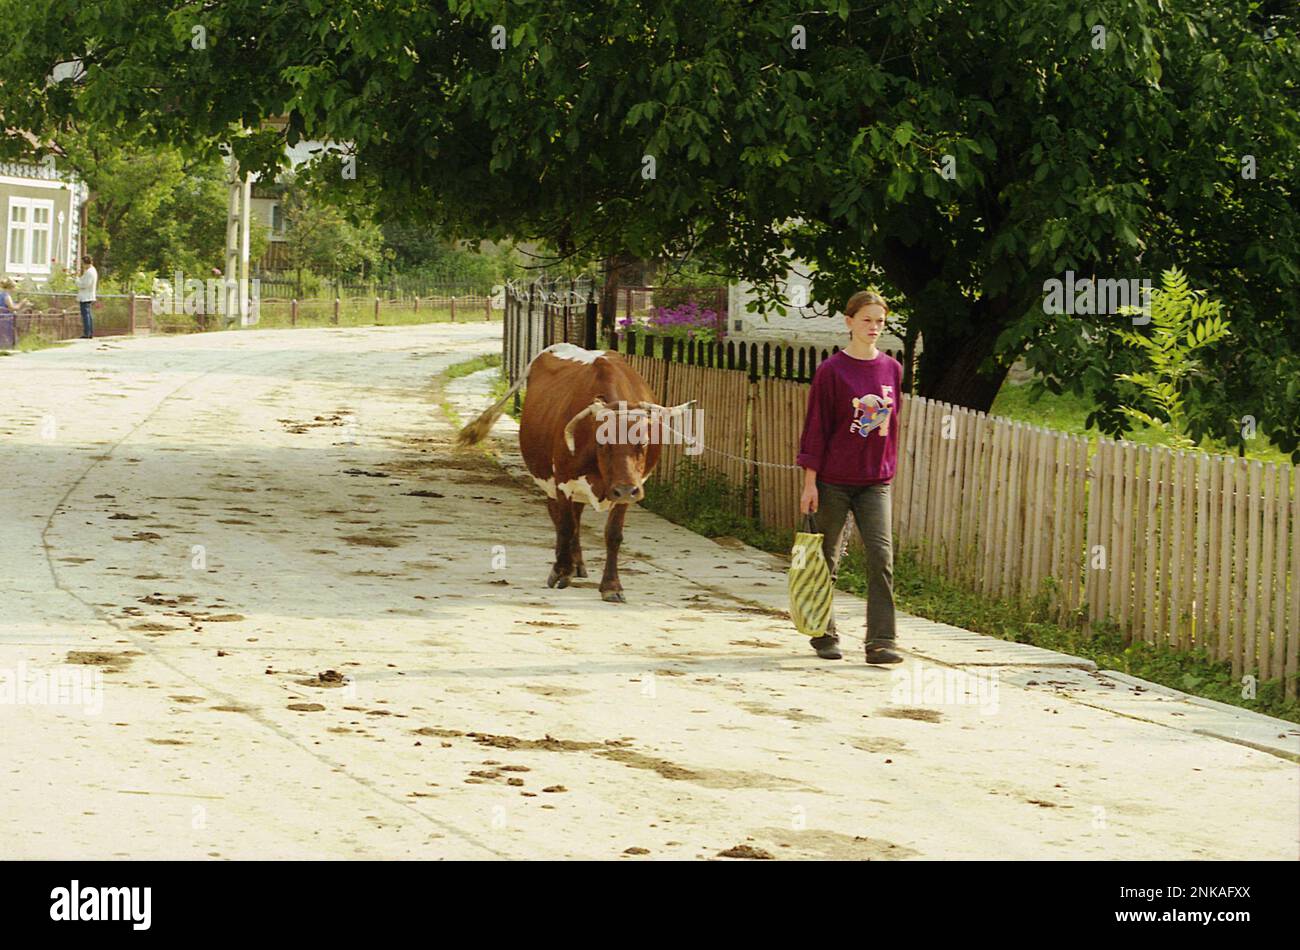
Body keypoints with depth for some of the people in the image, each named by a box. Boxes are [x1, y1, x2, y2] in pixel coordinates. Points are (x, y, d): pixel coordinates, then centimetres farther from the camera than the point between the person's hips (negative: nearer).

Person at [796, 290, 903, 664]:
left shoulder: (892, 369, 7)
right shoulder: (831, 371, -6)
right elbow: (816, 426, -6)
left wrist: (889, 468, 15)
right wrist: (810, 481, -9)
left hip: (876, 482, 3)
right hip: (833, 479, -3)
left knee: (881, 557, -9)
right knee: (827, 560, 6)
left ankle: (880, 642, -10)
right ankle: (824, 636, 20)